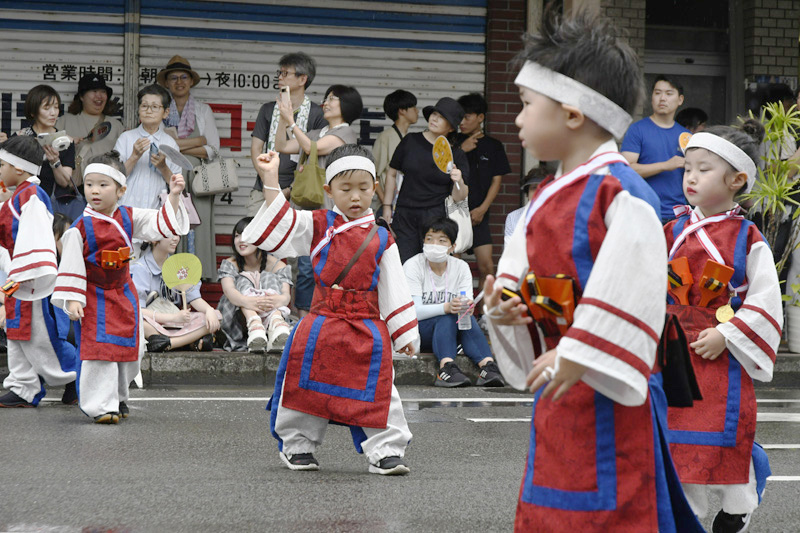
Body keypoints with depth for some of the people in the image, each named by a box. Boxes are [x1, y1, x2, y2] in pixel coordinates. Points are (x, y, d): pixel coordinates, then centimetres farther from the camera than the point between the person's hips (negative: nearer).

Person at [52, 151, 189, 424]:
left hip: (123, 294, 5)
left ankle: (117, 397, 31)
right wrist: (73, 300, -16)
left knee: (127, 350, 11)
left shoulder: (128, 218, 1)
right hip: (94, 298, -5)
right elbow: (72, 265, -11)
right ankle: (100, 405, -6)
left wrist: (174, 196, -7)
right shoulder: (81, 228, -12)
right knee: (99, 350, -11)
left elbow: (161, 223, 5)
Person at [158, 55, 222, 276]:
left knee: (197, 230, -8)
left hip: (197, 179, 1)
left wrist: (177, 145, -5)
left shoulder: (203, 111, 15)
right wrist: (197, 141, -2)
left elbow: (212, 150, 6)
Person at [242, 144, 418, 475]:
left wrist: (405, 333, 6)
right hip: (322, 324, 0)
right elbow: (279, 224, -3)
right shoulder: (318, 226, 6)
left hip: (368, 329, 0)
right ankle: (297, 445, 24)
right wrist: (270, 180, -10)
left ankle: (386, 451, 7)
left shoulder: (381, 239, 6)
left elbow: (394, 289, 7)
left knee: (376, 391, -2)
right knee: (309, 385, 6)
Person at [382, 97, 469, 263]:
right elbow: (392, 174, 13)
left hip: (436, 217, -2)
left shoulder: (456, 155, 5)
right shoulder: (411, 141, 7)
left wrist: (458, 181, -18)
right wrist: (387, 206, 9)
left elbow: (459, 197, 2)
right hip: (404, 215, 2)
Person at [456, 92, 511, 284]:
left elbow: (496, 180, 6)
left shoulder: (493, 146, 8)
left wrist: (482, 208, -5)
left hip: (477, 213, 0)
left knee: (486, 265, -8)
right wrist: (461, 150, -10)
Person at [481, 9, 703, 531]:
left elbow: (630, 291, -22)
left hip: (610, 397, -9)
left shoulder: (621, 192, -15)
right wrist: (503, 305, 2)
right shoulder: (547, 198, 14)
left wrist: (578, 355, -23)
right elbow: (518, 272, 23)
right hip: (557, 394, 9)